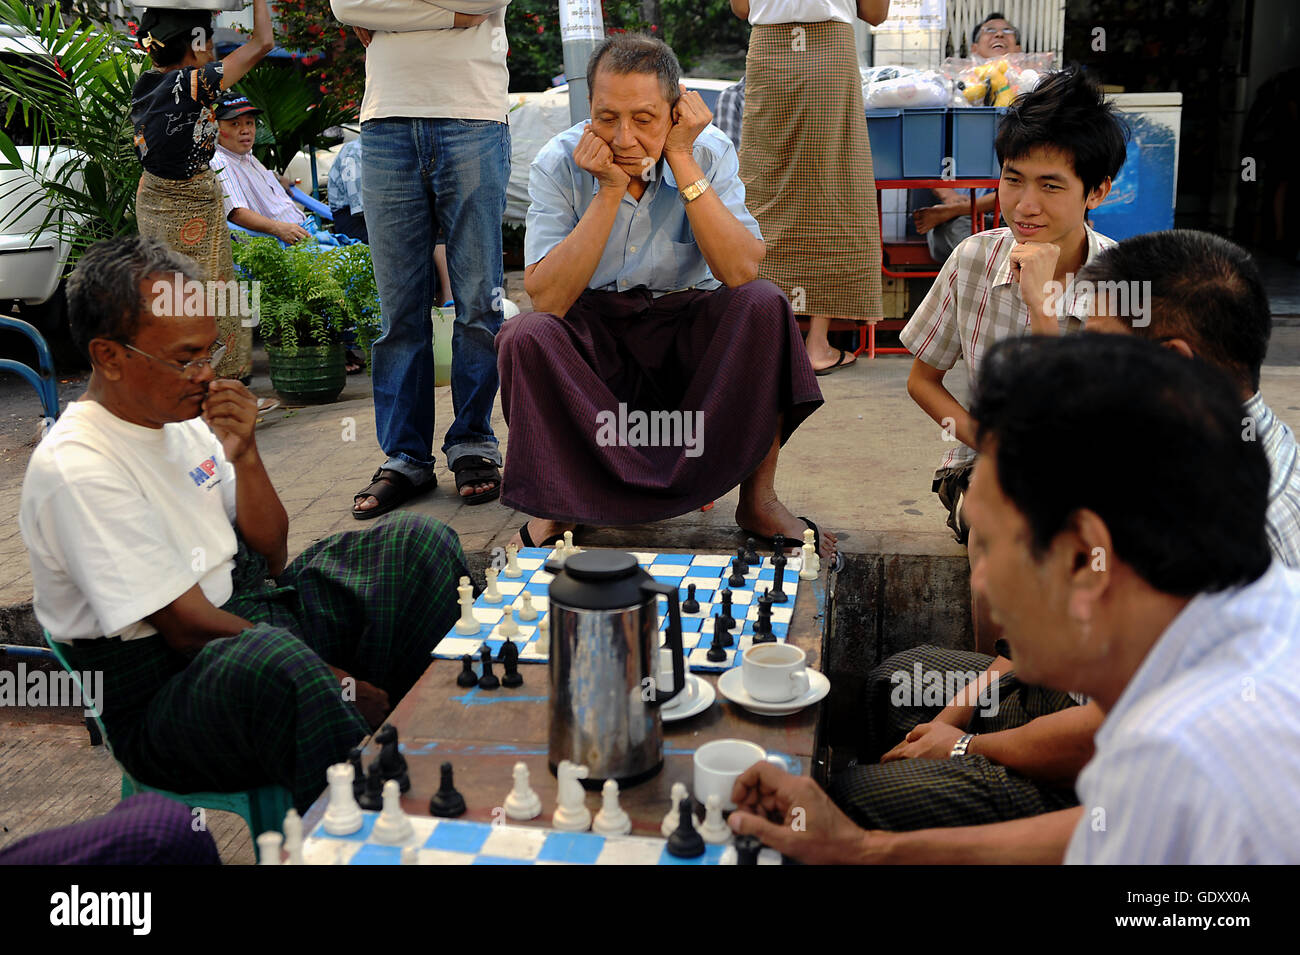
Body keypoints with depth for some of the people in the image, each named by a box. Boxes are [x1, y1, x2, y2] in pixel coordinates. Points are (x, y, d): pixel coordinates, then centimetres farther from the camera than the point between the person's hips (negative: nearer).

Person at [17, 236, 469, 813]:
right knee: (270, 659, -43)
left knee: (422, 543, 1)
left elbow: (272, 554, 9)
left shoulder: (181, 417, 5)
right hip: (162, 693, -8)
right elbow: (189, 628, -21)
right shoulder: (74, 470, -20)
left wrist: (244, 457, -9)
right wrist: (336, 681, -17)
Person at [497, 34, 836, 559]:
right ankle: (556, 501, -13)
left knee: (763, 305, -27)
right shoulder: (558, 164, -13)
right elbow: (547, 299, -24)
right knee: (526, 335, -31)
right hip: (593, 335, -1)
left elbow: (741, 273, -26)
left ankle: (758, 500, -17)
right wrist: (609, 192, -27)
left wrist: (682, 162, -26)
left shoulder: (709, 152, -12)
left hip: (687, 327, 1)